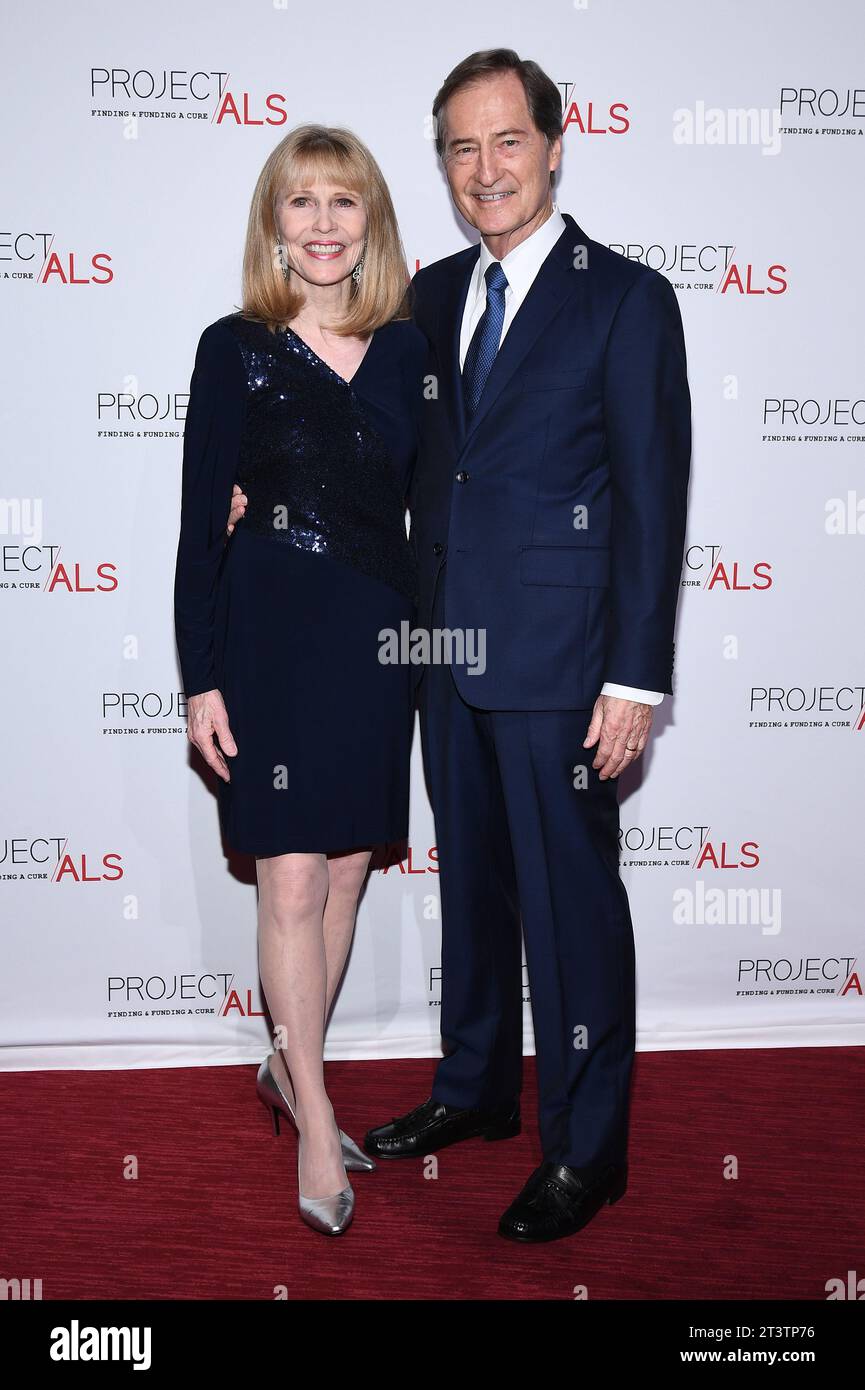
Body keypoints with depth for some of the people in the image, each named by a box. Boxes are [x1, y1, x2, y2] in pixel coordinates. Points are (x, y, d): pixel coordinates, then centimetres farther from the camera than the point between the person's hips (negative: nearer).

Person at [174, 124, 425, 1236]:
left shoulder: (405, 350, 7)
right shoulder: (235, 349, -2)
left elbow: (423, 506, 12)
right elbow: (201, 524, -3)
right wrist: (201, 678, -7)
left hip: (380, 635, 4)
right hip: (272, 632, -4)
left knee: (345, 874, 11)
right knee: (291, 885, -3)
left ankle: (289, 1067, 30)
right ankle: (315, 1124, 10)